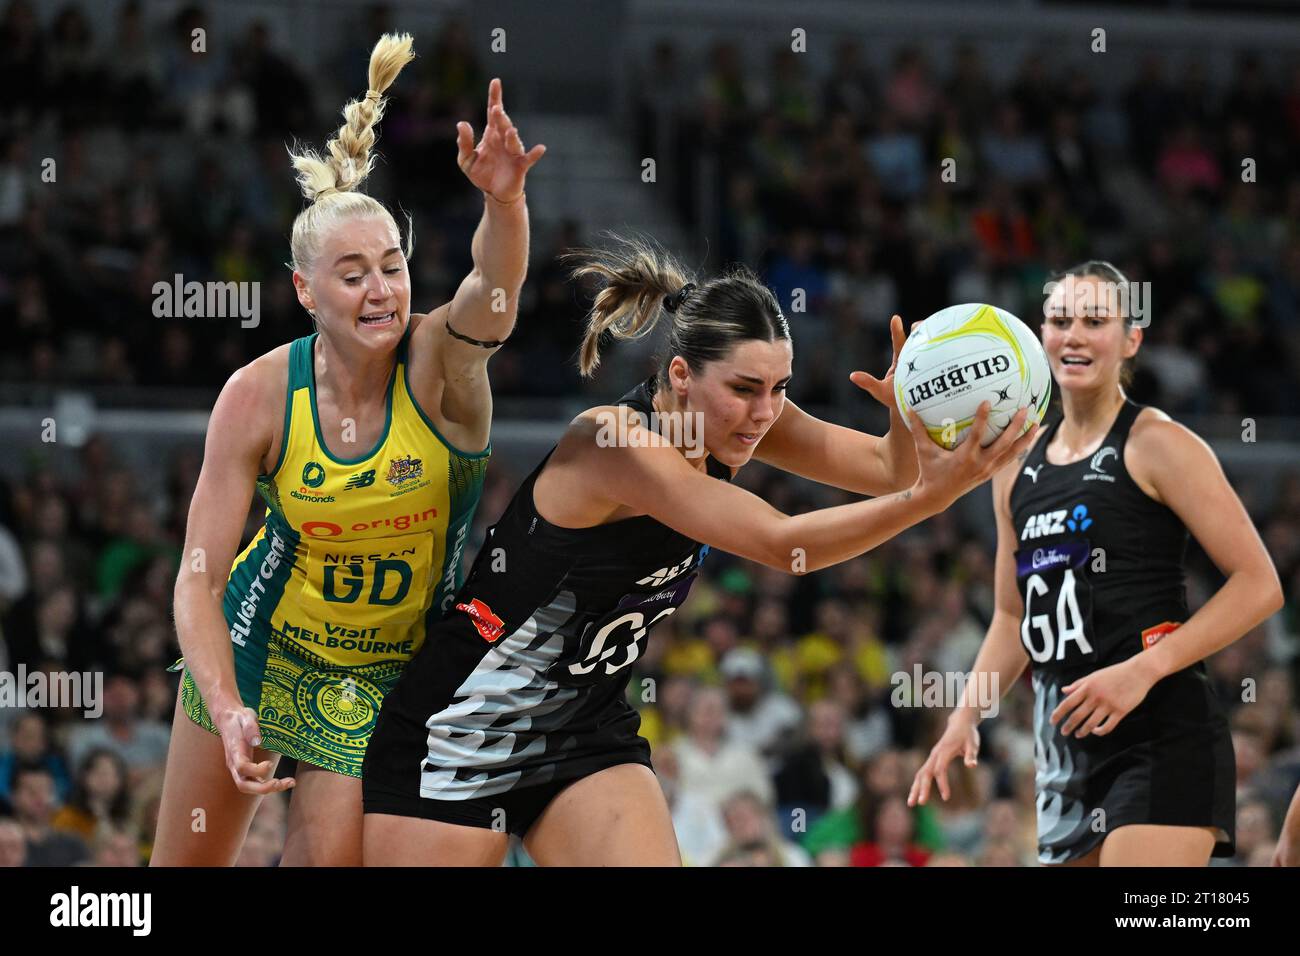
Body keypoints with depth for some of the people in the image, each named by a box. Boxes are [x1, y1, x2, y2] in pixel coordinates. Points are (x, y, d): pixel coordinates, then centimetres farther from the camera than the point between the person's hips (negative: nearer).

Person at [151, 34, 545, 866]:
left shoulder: (438, 362, -23)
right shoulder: (260, 395, -20)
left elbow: (496, 287, -47)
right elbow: (198, 578, -18)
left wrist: (505, 201, -68)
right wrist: (227, 712, -31)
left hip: (385, 674, -1)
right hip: (262, 643, 1)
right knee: (184, 868, 12)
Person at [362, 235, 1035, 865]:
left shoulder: (731, 420, -4)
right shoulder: (612, 441, -27)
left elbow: (887, 468, -4)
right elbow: (782, 544, -33)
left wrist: (906, 410, -27)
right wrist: (930, 496, -43)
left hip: (587, 739, 7)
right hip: (457, 741, -7)